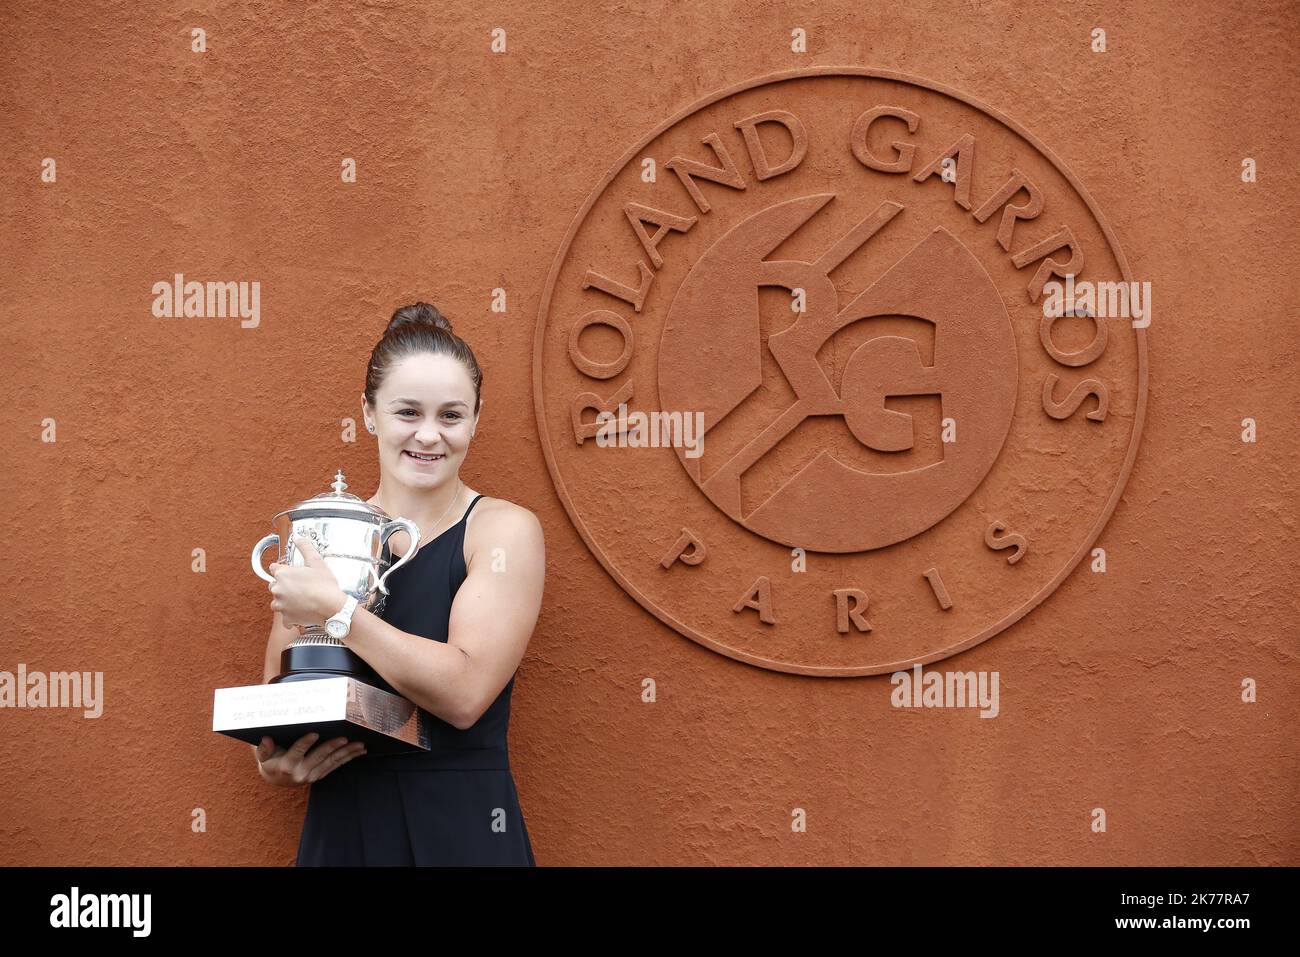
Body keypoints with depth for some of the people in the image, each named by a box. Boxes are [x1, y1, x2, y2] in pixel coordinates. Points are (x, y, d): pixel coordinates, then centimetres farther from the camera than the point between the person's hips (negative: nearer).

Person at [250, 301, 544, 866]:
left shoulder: (504, 529, -7)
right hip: (338, 828, 3)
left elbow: (464, 692, -19)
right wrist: (276, 764, -12)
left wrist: (331, 607, -20)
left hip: (461, 833, -3)